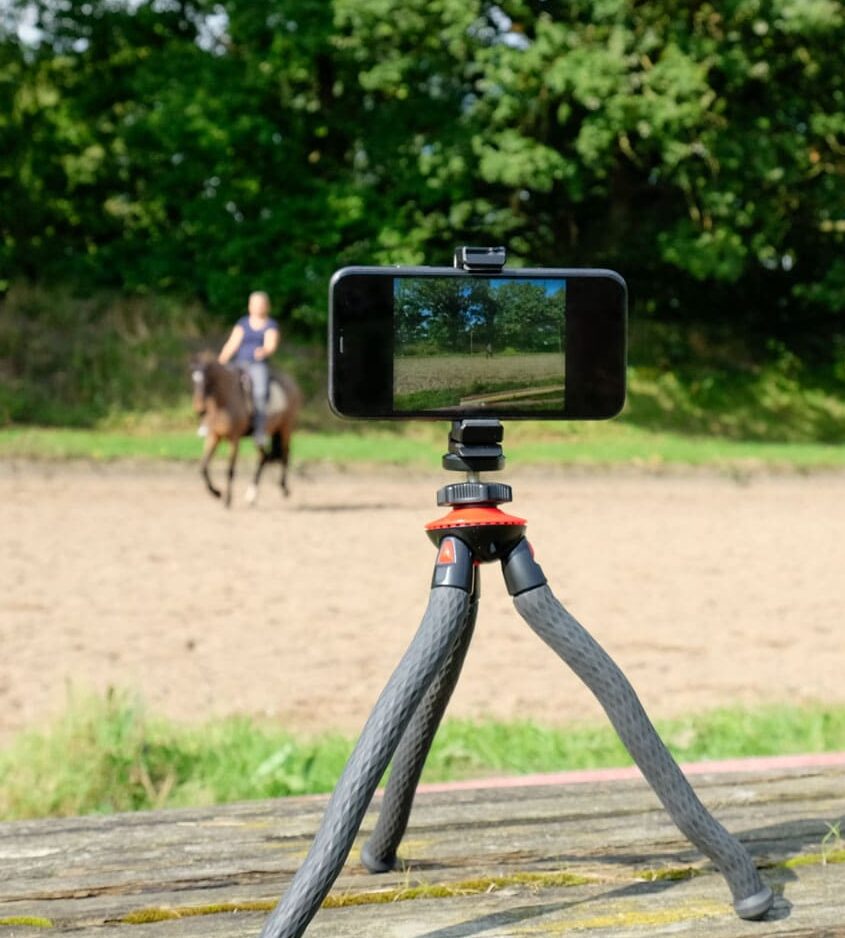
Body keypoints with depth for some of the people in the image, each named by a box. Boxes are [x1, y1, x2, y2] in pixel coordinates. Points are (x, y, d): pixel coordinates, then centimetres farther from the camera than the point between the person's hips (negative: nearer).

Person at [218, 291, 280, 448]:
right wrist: (221, 360, -8)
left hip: (259, 365, -3)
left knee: (260, 391, -31)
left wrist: (263, 351, -31)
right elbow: (232, 344, 9)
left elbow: (271, 345, -7)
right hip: (239, 364, 3)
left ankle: (259, 432, -30)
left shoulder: (271, 325, 9)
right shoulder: (243, 323, 16)